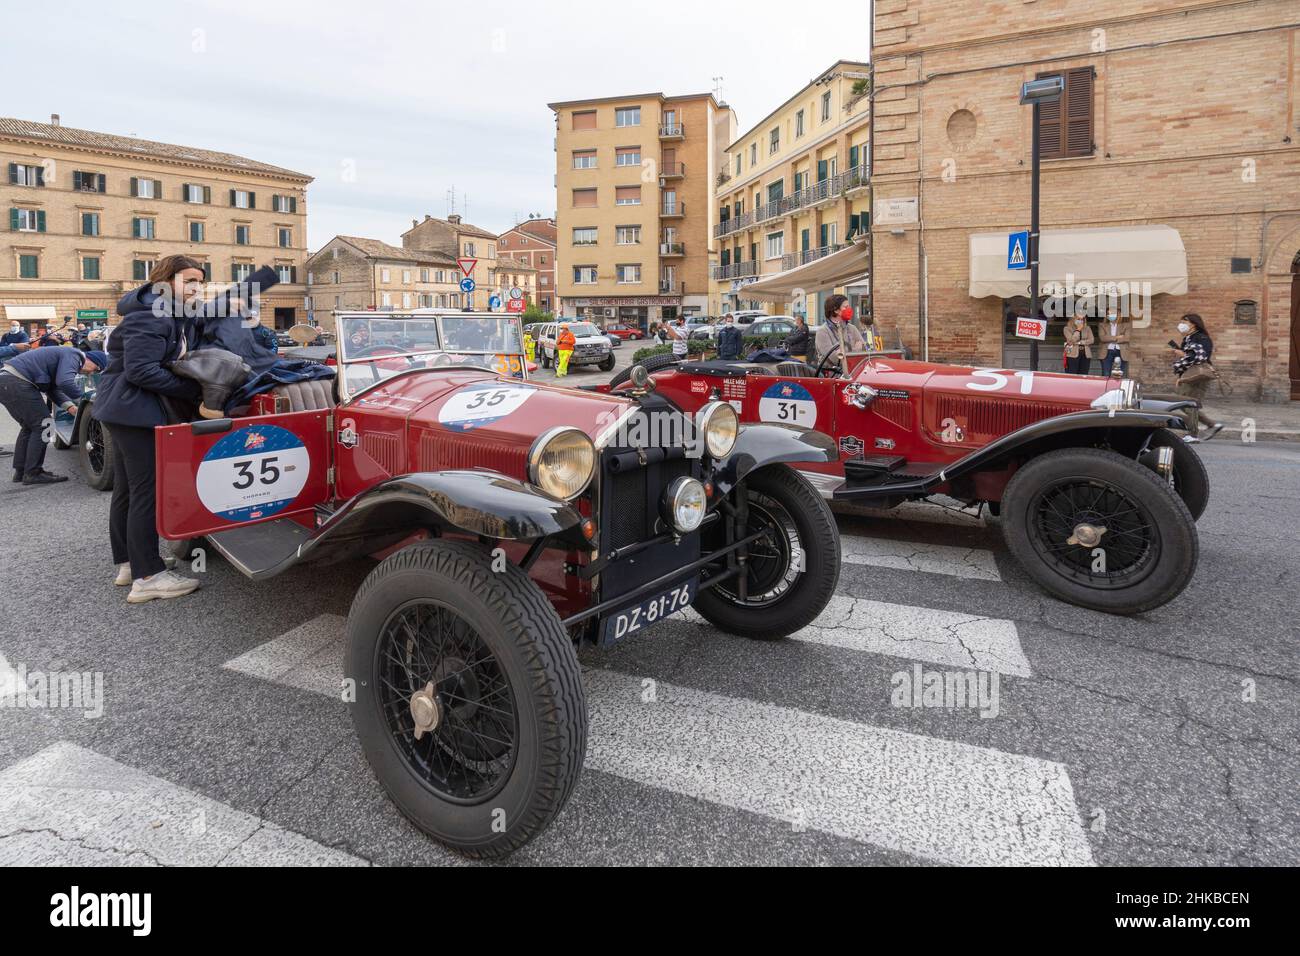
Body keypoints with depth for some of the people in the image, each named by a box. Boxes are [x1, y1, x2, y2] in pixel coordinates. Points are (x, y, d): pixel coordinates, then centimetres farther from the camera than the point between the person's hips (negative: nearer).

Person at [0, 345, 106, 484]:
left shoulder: (64, 356, 24)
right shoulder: (73, 356, -8)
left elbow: (52, 388, 21)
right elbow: (65, 382, -25)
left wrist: (69, 406, 7)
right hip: (17, 383, -11)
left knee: (29, 426, 19)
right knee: (42, 425, -5)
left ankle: (20, 471, 23)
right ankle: (33, 473, -3)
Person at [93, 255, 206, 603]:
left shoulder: (175, 314, 14)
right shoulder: (149, 317, -17)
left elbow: (175, 363, 16)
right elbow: (140, 370, -24)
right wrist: (191, 390, -19)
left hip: (127, 409, 11)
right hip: (134, 410, -11)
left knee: (127, 489, 16)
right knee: (147, 492, -9)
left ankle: (127, 563, 26)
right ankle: (147, 577, -5)